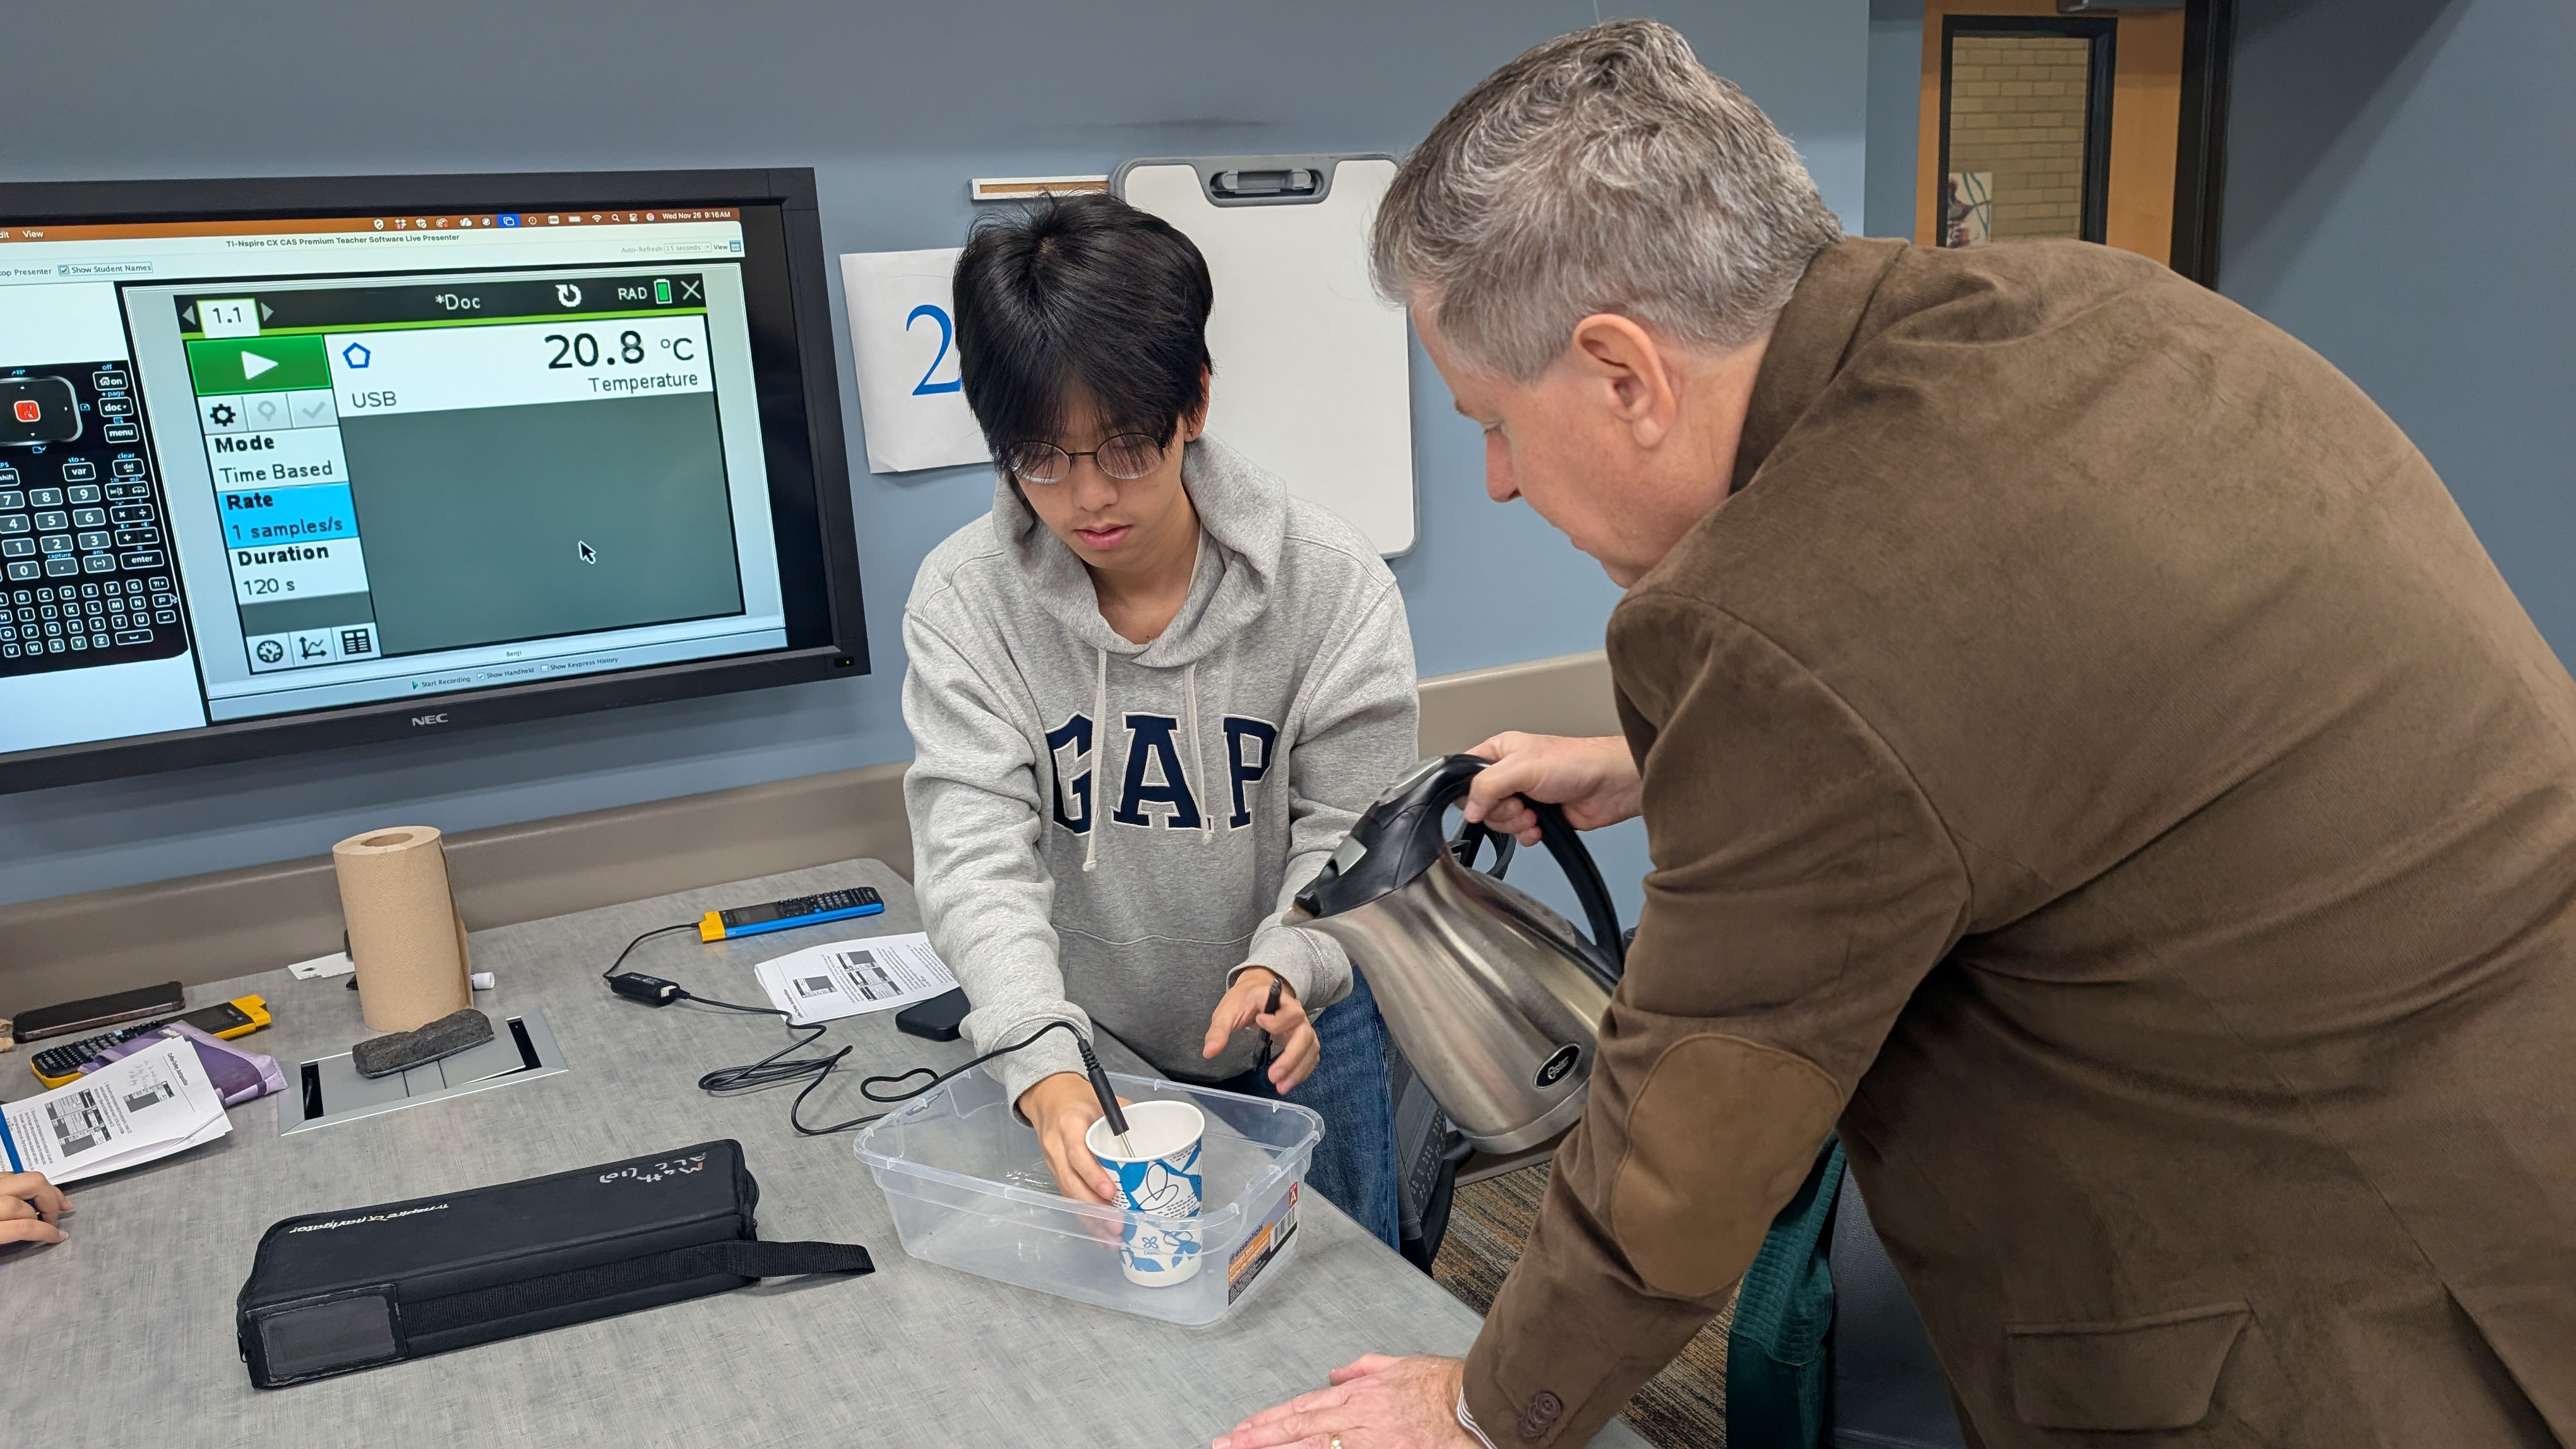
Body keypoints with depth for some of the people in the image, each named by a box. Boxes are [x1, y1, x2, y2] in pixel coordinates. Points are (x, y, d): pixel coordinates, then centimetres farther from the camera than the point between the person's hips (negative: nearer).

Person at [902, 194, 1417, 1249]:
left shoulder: (1334, 584, -19)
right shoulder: (962, 599, -17)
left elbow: (1350, 830, -13)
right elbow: (976, 848, -25)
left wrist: (1282, 970, -34)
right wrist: (1043, 1066, -40)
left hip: (1292, 1035, 0)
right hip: (1092, 1041, 1)